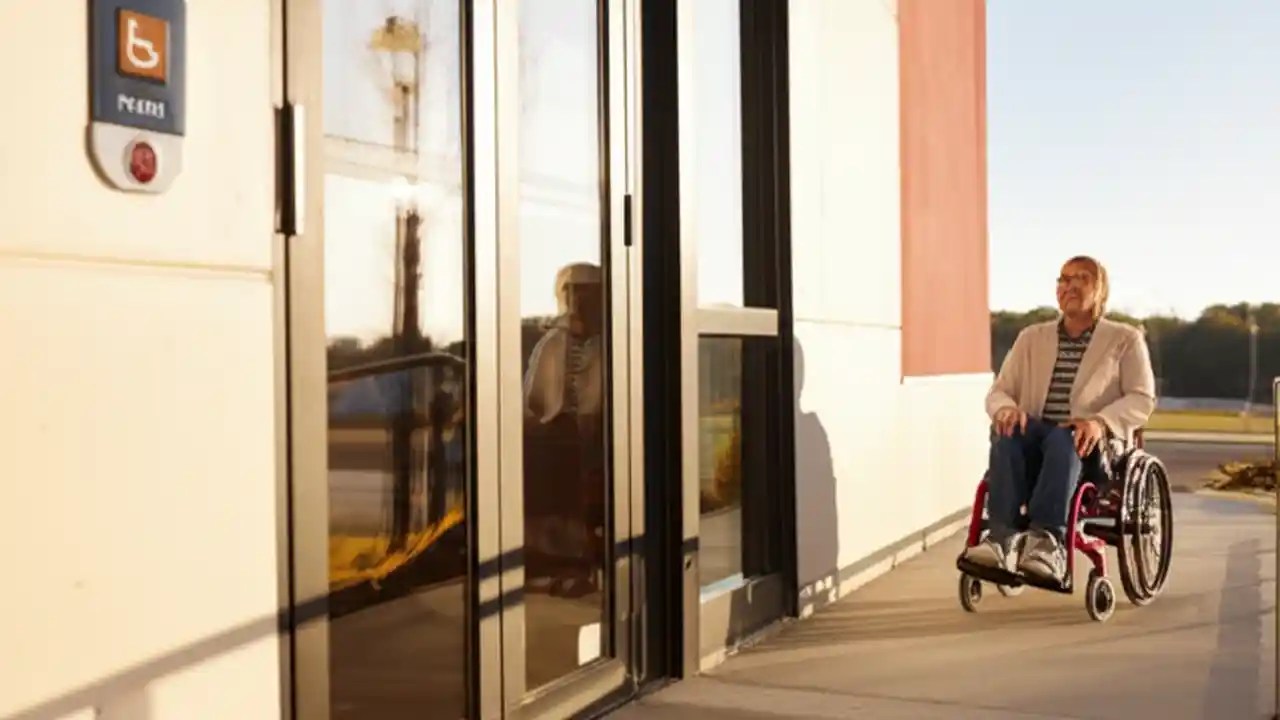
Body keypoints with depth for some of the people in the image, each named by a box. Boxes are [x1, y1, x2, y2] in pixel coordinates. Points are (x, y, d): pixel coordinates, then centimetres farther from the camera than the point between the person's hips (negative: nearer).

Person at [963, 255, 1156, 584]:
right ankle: (1004, 537, -47)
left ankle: (1047, 540, -53)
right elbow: (998, 391, 14)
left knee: (1062, 440, -38)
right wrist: (1006, 408, -13)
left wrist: (1101, 422, -21)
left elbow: (1142, 398, 0)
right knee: (1006, 432, -33)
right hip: (1036, 437, 3)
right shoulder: (1032, 338, 21)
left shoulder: (1125, 339, 12)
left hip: (1092, 445, -2)